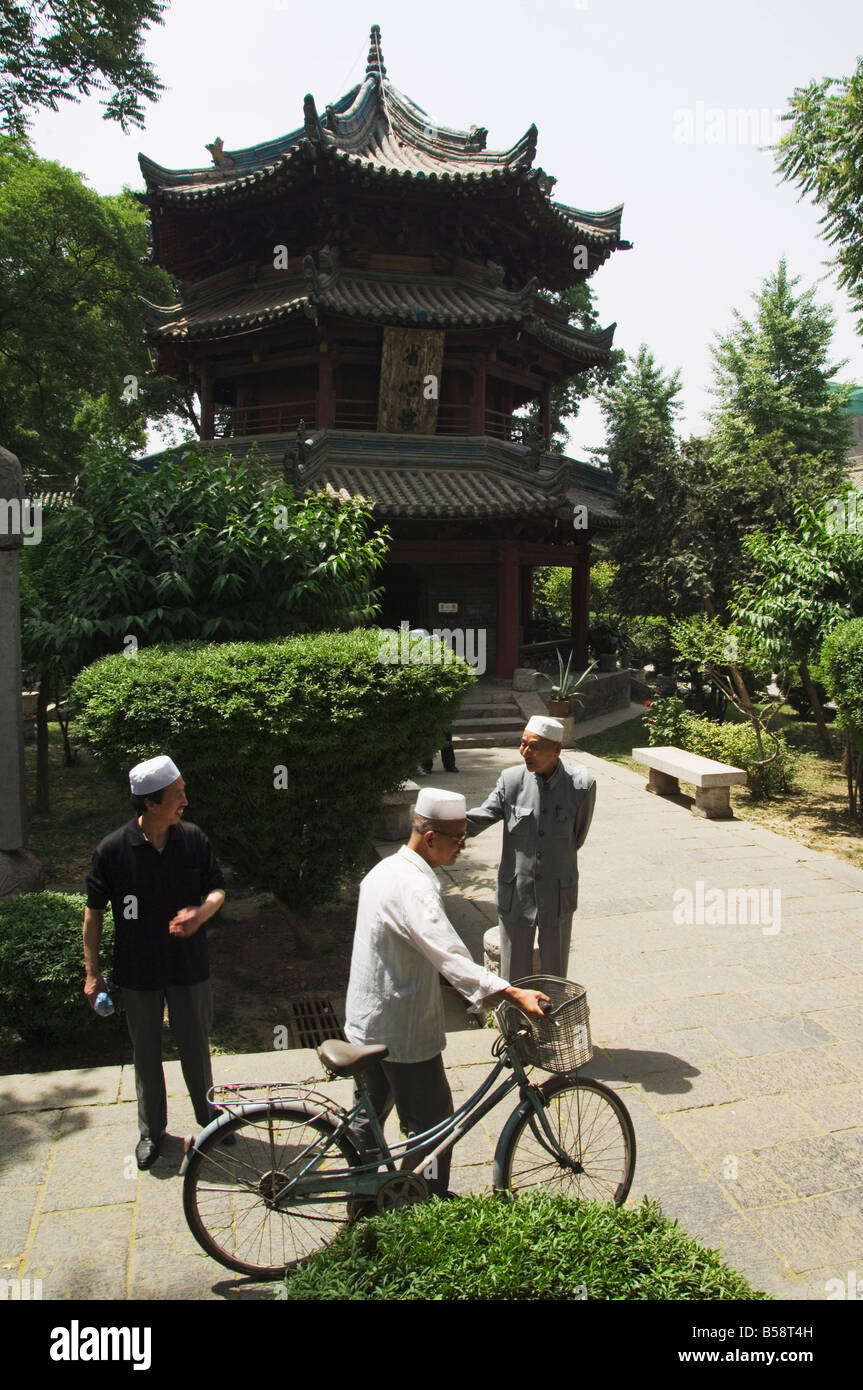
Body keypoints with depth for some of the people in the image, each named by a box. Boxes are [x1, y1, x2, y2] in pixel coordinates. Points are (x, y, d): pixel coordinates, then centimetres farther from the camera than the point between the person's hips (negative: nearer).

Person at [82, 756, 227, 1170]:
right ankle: (152, 1129, 35)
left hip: (189, 966, 1)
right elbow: (94, 910, -4)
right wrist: (92, 971, -3)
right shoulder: (114, 849, -14)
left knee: (196, 1047, 14)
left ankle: (208, 1115, 37)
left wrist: (201, 911, -22)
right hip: (137, 970, -1)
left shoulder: (193, 839, -9)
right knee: (146, 1053, 15)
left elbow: (217, 888, 1)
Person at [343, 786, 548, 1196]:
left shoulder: (384, 870, 3)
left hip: (367, 1021, 10)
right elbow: (449, 956, -39)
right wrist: (513, 993, -46)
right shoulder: (414, 887, -27)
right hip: (403, 1032, -10)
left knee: (372, 1114, 25)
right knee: (432, 1128, 7)